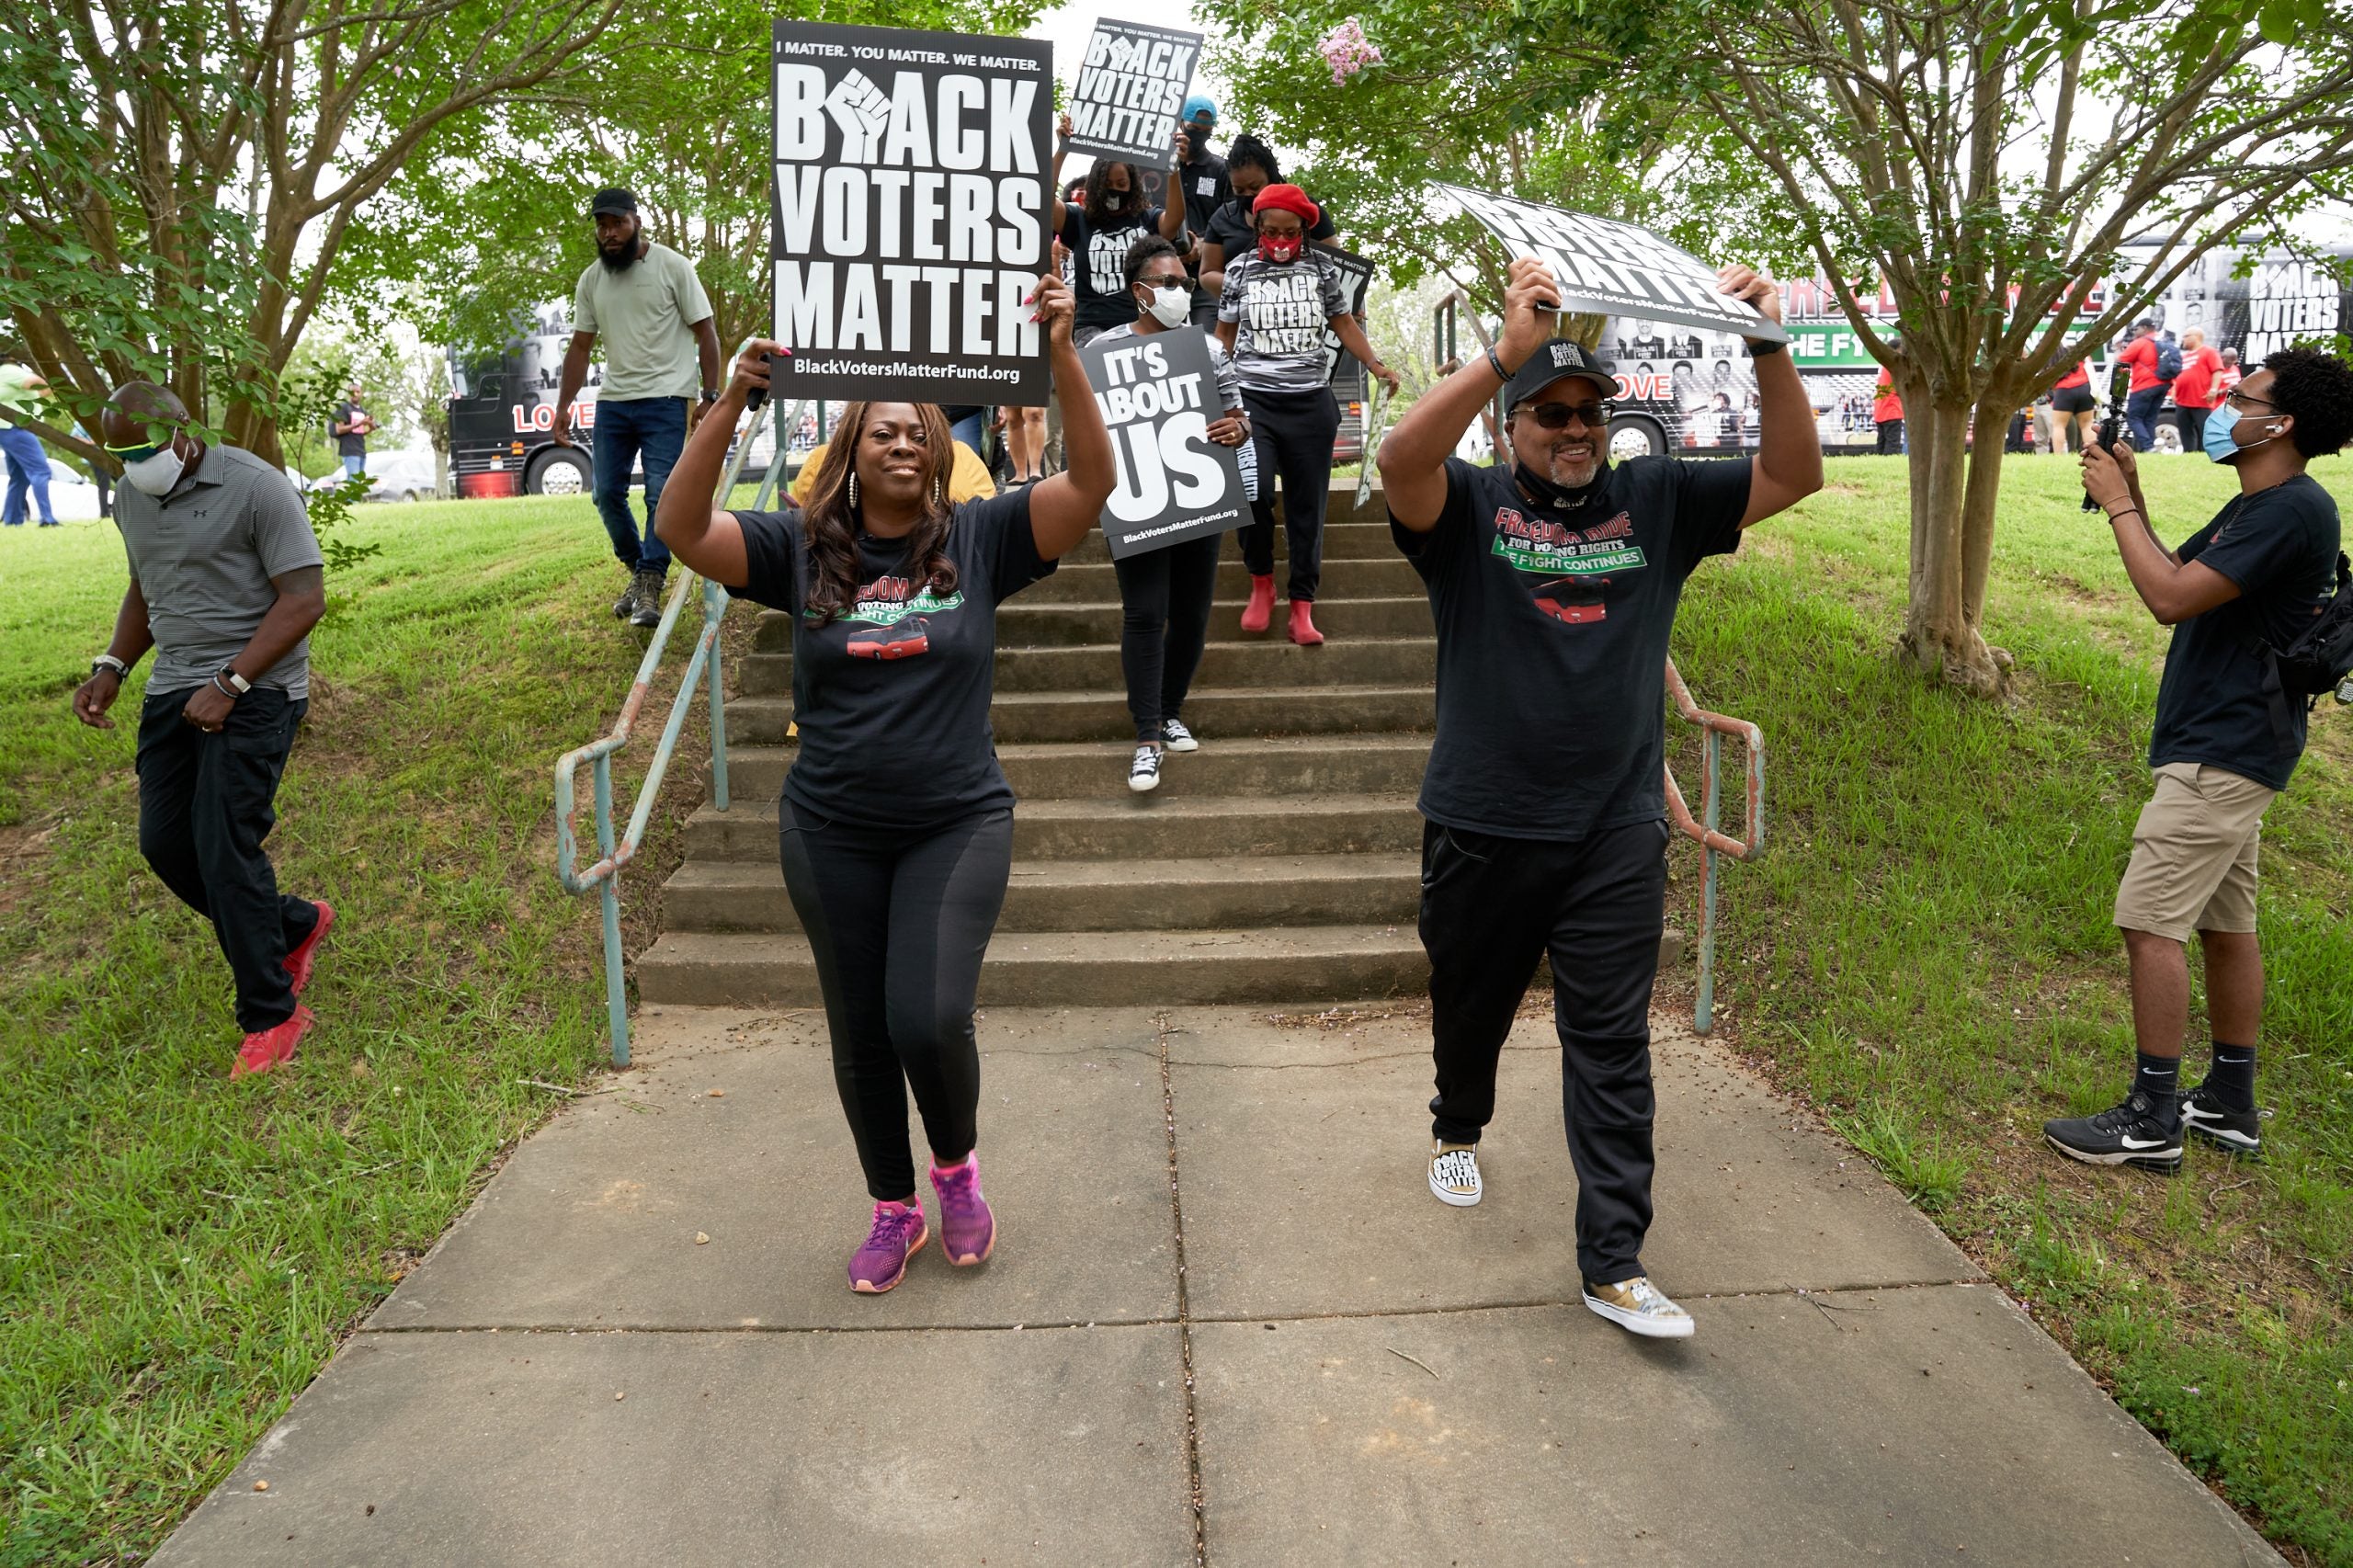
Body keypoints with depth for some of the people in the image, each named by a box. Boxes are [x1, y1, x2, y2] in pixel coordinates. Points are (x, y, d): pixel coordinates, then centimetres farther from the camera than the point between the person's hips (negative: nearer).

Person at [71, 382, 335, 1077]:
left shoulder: (256, 488, -12)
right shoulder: (131, 499, 11)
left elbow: (304, 600, -16)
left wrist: (229, 684, -20)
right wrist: (112, 668, 9)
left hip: (254, 691, -7)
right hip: (173, 687, 8)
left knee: (224, 844, -14)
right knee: (164, 841, 3)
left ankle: (271, 1016, -3)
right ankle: (295, 926, 25)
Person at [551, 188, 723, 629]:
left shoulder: (672, 266, -3)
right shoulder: (590, 280, 10)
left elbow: (706, 333, -3)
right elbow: (580, 347, 13)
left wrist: (710, 397, -11)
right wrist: (563, 408, 8)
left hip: (665, 398, -5)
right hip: (612, 401, 5)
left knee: (661, 495, -10)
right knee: (607, 493, 4)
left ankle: (649, 592, -7)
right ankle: (639, 569, 24)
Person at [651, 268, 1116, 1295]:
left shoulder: (979, 539, -1)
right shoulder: (801, 548, 1)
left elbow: (1093, 480, -12)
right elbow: (681, 528, -11)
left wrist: (1061, 355, -24)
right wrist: (733, 402, -22)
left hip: (957, 826, -2)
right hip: (832, 835, 2)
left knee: (930, 1019, -13)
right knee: (861, 1035, 12)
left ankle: (957, 1163, 21)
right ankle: (894, 1209, 34)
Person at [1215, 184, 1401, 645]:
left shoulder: (1321, 267, 8)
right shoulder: (1240, 269, 7)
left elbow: (1343, 322, 18)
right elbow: (1225, 334, 14)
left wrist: (1377, 365, 8)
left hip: (1310, 402, 1)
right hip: (1252, 399, -1)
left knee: (1307, 506, 1)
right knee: (1253, 491, -20)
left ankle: (1302, 607, 9)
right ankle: (1261, 582, 5)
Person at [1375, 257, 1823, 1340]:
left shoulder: (1654, 501, 6)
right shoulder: (1467, 505, -3)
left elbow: (1794, 474, 0)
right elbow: (1401, 458, -25)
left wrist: (1767, 349, -14)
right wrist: (1507, 352, -34)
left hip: (1617, 833, 1)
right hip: (1482, 829, -1)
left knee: (1612, 1047, 2)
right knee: (1472, 1006, 20)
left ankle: (1613, 1262, 9)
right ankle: (1458, 1130, 50)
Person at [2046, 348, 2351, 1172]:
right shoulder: (2251, 508, 15)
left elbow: (2171, 598, -24)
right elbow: (2174, 578, 19)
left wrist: (2117, 505, -13)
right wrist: (2131, 497, 9)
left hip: (2224, 754, -11)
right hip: (2224, 749, 11)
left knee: (2150, 919, -10)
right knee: (2225, 924, 15)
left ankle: (2151, 1120, -3)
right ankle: (2229, 1104, 25)